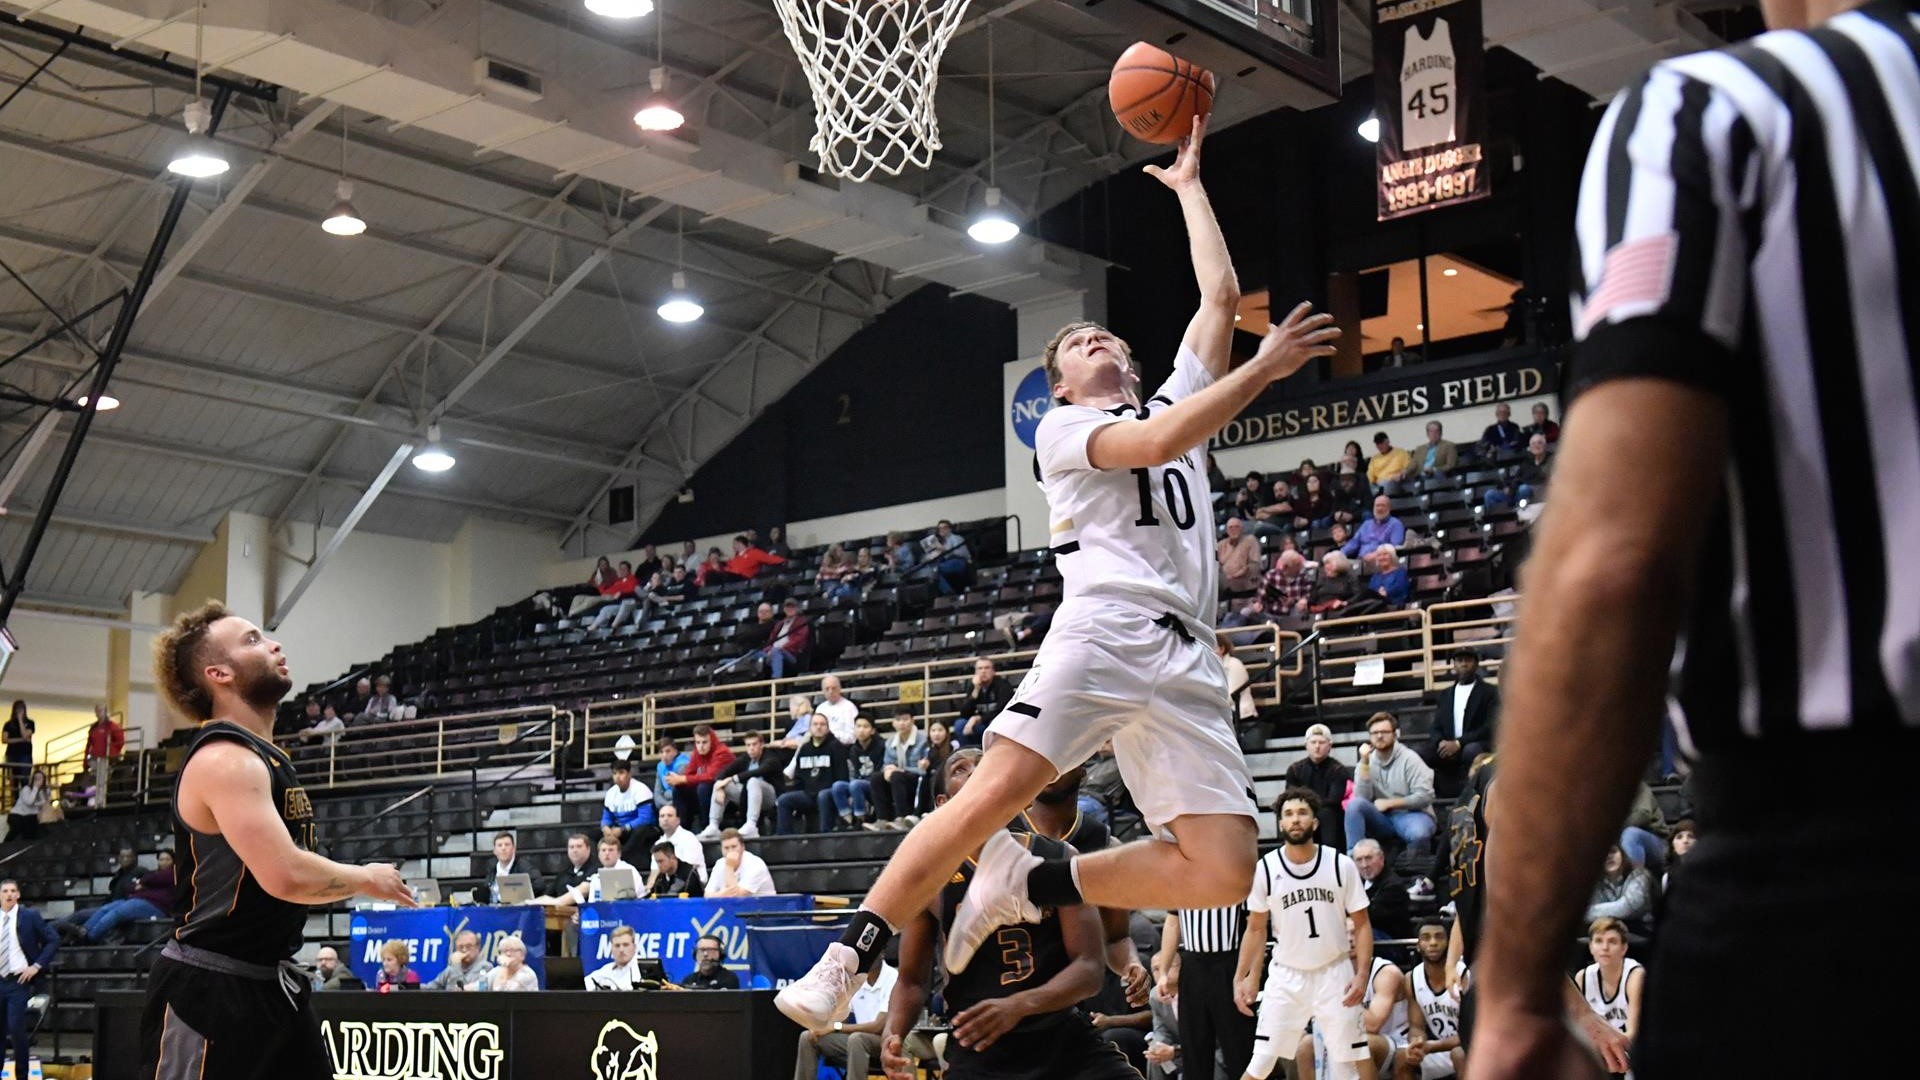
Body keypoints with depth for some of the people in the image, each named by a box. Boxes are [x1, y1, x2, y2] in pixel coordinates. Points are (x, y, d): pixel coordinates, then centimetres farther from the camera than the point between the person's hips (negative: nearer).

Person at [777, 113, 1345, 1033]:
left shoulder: (1177, 396, 30)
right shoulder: (1061, 428, 13)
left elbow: (1220, 295, 23)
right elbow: (1154, 444, -7)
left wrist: (1188, 183, 30)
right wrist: (1264, 367, -5)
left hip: (1188, 657, 5)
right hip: (1103, 629, -5)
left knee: (1223, 869, -10)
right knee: (994, 792, -22)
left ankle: (1033, 883, 6)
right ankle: (846, 958, -13)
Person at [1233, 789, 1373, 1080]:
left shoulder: (1341, 865, -6)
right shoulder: (1266, 868, -5)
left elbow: (1362, 924, 0)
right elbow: (1256, 928, 6)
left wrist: (1362, 974, -11)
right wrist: (1241, 977, 0)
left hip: (1335, 972, 0)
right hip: (1286, 975, 0)